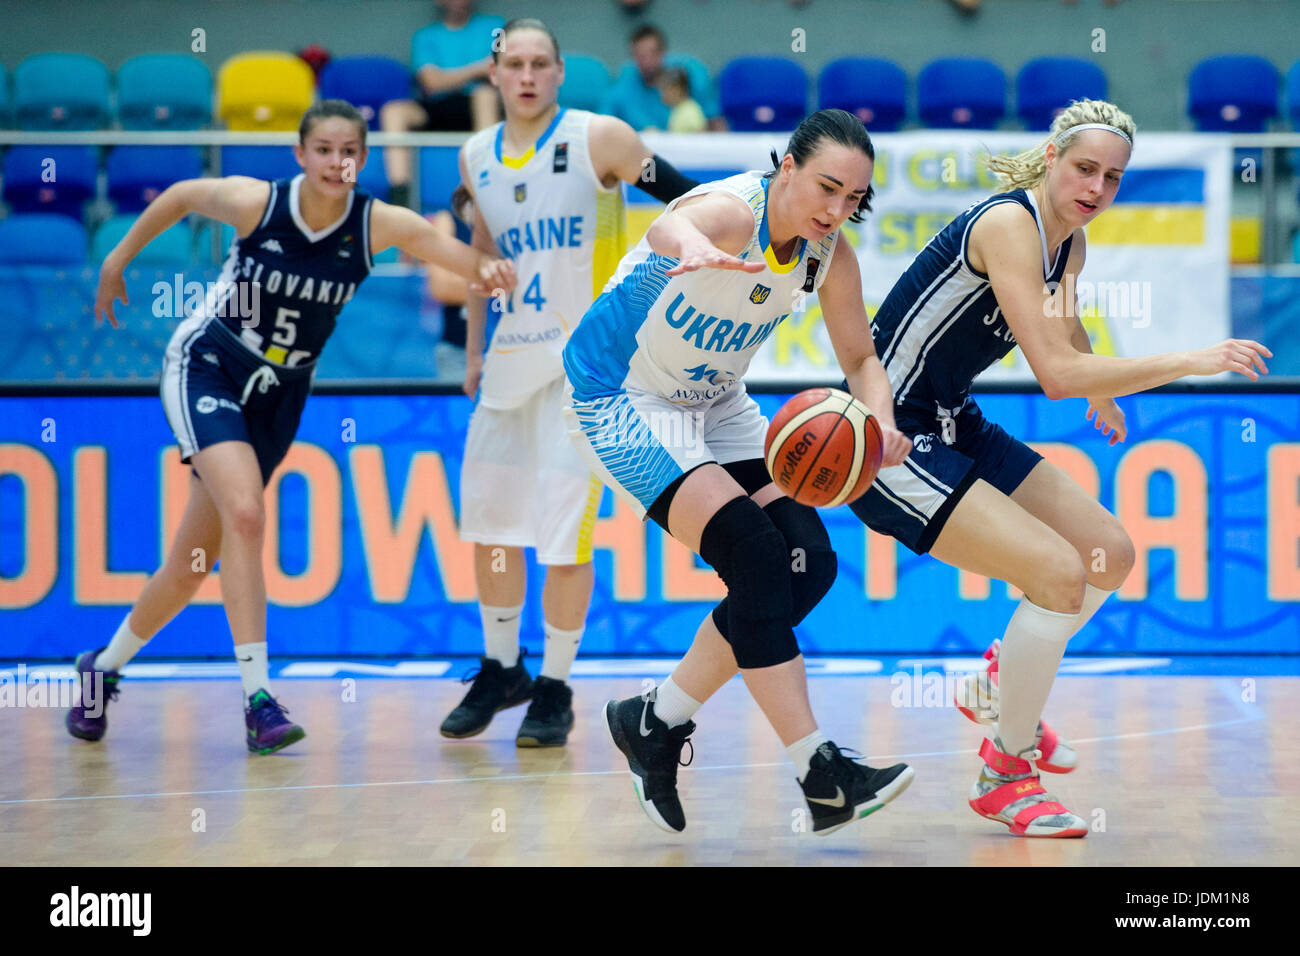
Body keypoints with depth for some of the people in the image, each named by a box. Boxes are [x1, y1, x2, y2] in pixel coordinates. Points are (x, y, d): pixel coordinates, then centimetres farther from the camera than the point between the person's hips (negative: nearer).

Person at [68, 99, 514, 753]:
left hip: (277, 397, 3)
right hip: (205, 368, -3)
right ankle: (258, 699, -25)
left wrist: (488, 269, -46)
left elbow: (455, 253, -23)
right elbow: (180, 195, 0)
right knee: (245, 515, -27)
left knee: (192, 566, 8)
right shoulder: (256, 202, -18)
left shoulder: (378, 224, -14)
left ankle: (104, 668, 32)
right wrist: (120, 257, 11)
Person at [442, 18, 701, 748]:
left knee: (564, 528, -9)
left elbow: (681, 195, -5)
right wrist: (474, 347, 19)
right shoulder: (477, 157, 8)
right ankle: (503, 670, 29)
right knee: (487, 521, 10)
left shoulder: (597, 139, -9)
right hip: (510, 359, 6)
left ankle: (556, 690, 5)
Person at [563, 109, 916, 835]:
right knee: (753, 553, -22)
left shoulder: (829, 255, -7)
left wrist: (880, 419, -19)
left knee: (809, 562, -4)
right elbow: (672, 229, -53)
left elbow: (861, 357, 5)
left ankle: (656, 722, 9)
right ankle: (820, 773, -18)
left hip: (717, 406, 8)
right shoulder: (733, 210, -29)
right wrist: (692, 246, -79)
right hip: (621, 399, -8)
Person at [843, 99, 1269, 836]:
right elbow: (1056, 373, -32)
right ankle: (1004, 772, -3)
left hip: (954, 427, 10)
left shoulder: (1068, 241, 5)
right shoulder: (1008, 225, -24)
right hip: (888, 443, -10)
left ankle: (1003, 687, 32)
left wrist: (1101, 396, 38)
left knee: (1111, 555, 9)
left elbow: (1067, 334, 30)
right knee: (1060, 573, -20)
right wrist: (1194, 362, -31)